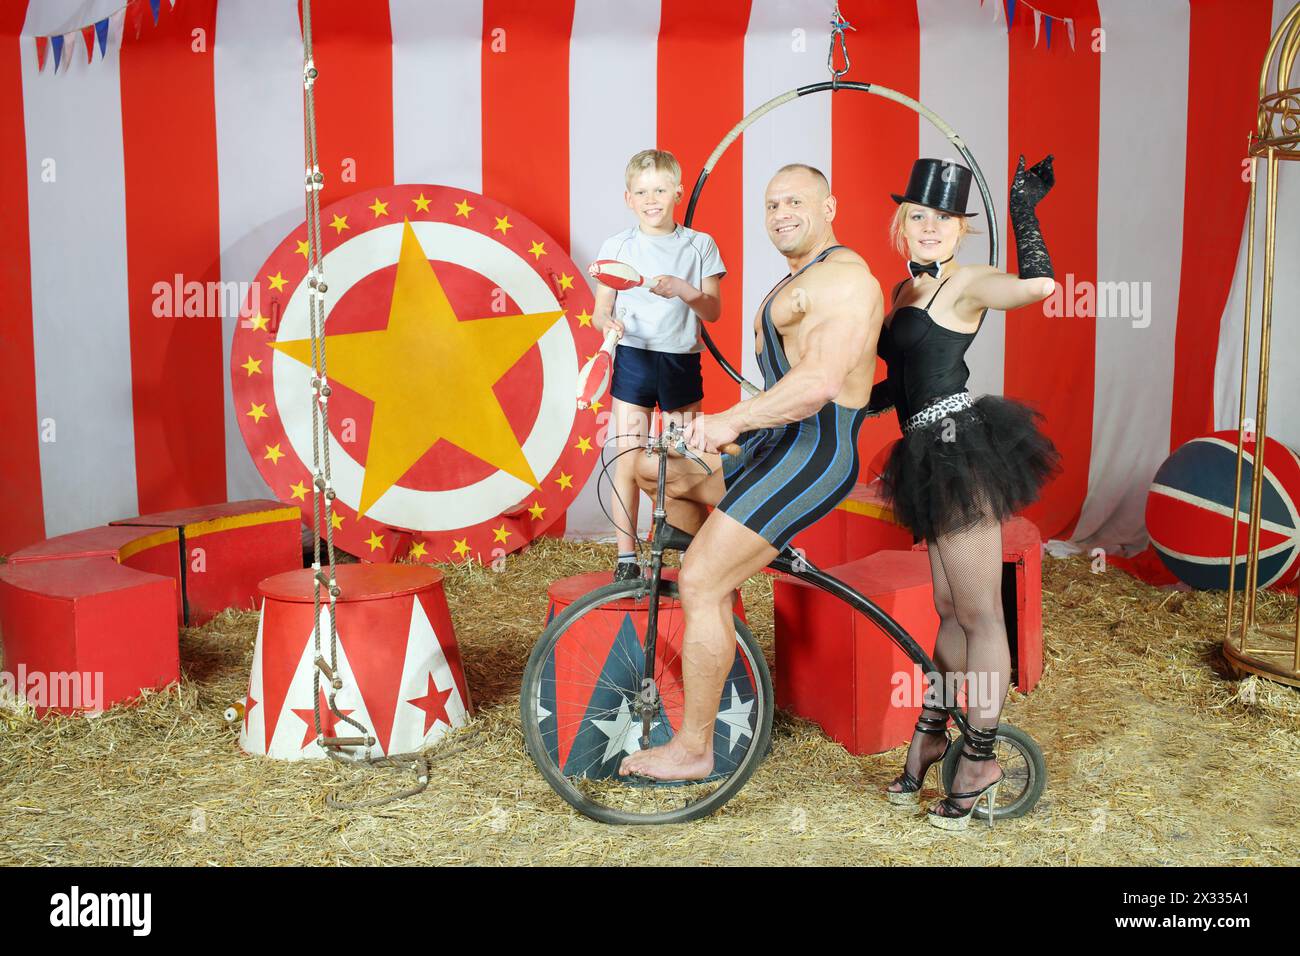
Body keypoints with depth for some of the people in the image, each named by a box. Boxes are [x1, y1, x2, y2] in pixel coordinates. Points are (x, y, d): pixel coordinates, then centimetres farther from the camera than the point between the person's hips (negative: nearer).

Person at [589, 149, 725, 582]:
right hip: (633, 360, 0)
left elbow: (713, 310, -5)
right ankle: (626, 559, 6)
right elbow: (600, 309, 4)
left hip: (681, 363, 0)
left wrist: (683, 290, -23)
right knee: (628, 463, -2)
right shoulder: (616, 246, 4)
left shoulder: (699, 245, 3)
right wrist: (607, 321, -19)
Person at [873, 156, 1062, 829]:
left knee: (978, 614, 1)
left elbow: (1039, 284, -28)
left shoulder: (964, 282, -8)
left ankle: (981, 760, 11)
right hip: (938, 457, 9)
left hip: (962, 450, -8)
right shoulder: (904, 290, 17)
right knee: (950, 609, 18)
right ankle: (929, 735, 29)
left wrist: (1024, 212, -21)